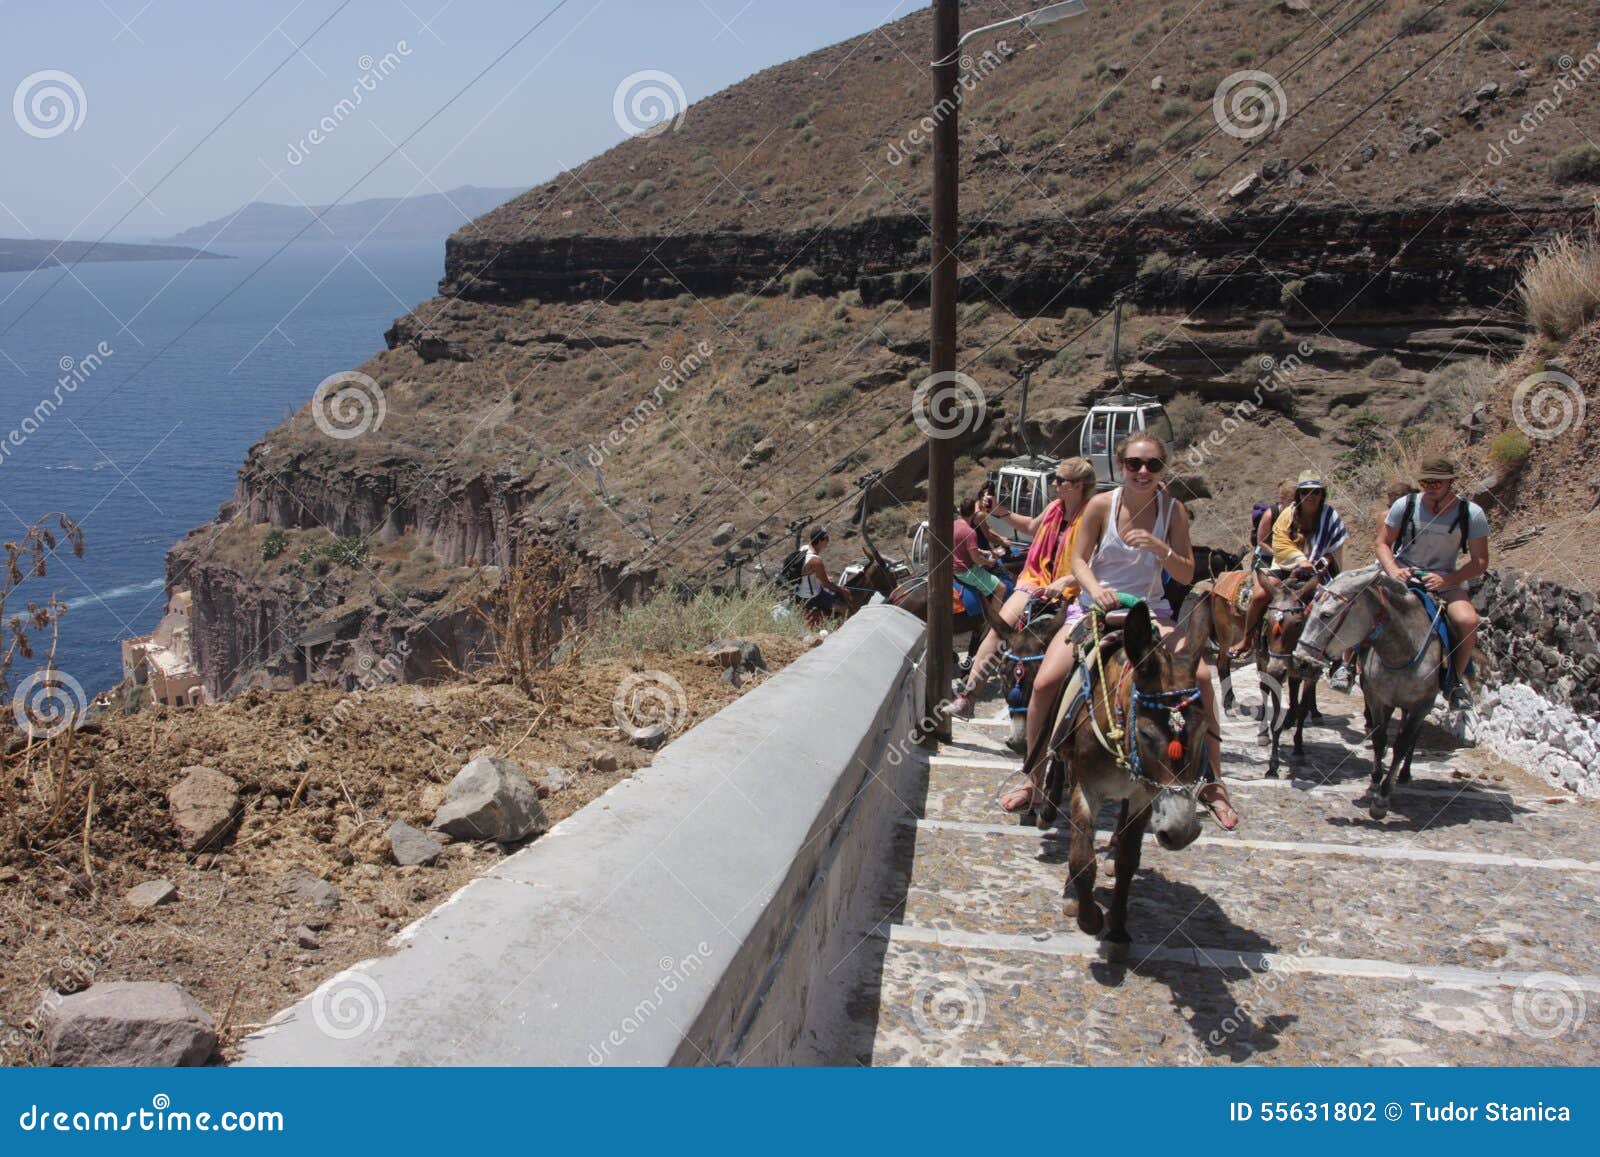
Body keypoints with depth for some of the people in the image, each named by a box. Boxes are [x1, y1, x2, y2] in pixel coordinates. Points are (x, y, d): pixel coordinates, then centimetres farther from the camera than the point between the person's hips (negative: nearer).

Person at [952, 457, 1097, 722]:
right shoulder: (1054, 508, 8)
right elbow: (1031, 526, 31)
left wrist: (1065, 581, -30)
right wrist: (999, 512, 20)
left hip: (1066, 592, -6)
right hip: (1037, 580, 6)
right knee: (999, 628, -11)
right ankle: (967, 695, -11)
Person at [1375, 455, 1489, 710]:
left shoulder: (1472, 514, -8)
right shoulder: (1405, 505, -7)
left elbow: (1480, 562, -5)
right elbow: (1383, 543, 2)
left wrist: (1447, 579, -21)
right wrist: (1393, 571, -19)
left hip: (1445, 580, 0)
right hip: (1401, 574, 0)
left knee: (1468, 621, -28)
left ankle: (1457, 679, -1)